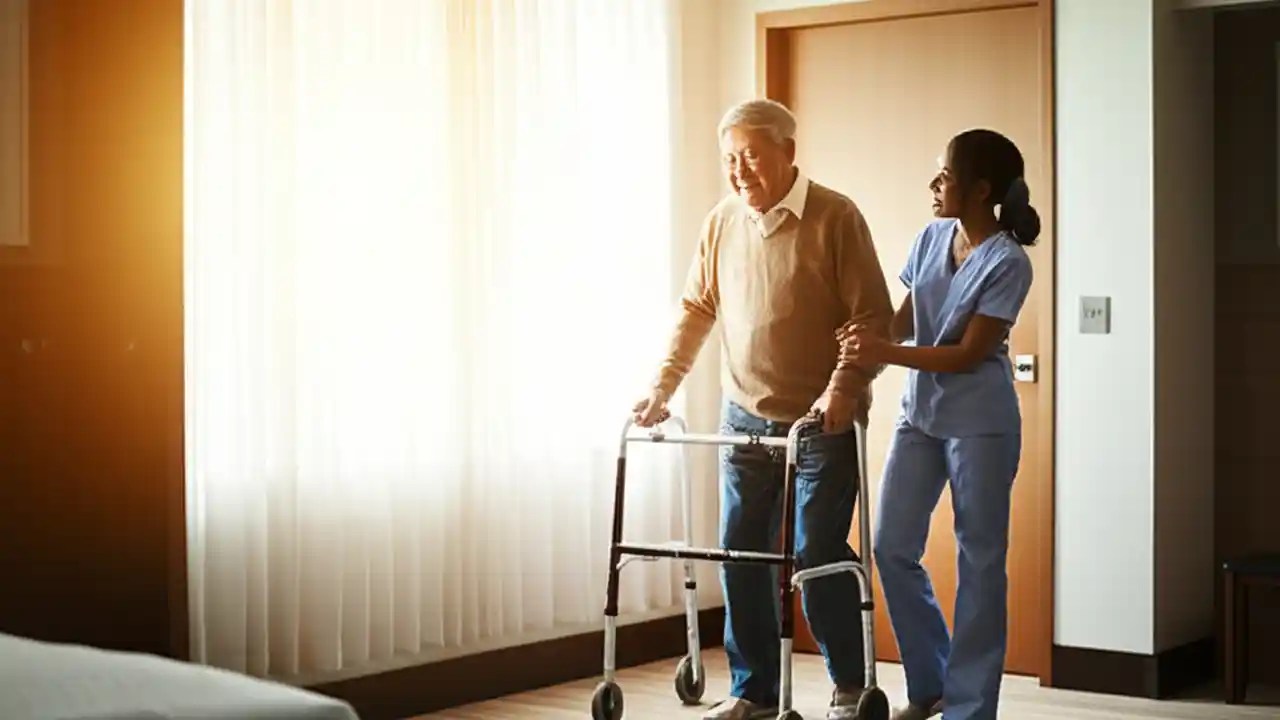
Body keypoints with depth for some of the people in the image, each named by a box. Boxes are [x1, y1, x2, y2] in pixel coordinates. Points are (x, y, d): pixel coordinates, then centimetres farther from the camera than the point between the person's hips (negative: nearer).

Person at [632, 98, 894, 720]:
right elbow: (696, 311, 11)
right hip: (744, 419, 5)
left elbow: (874, 317, -12)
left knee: (818, 556, -4)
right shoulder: (721, 221, 5)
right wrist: (663, 387, 4)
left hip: (823, 422, -5)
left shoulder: (835, 217, -10)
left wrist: (843, 389, -22)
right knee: (740, 556, 6)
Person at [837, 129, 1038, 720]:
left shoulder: (1008, 263, -15)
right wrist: (867, 346, -8)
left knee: (980, 560, 2)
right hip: (919, 414, 7)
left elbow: (969, 354, -18)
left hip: (980, 425, -7)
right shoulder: (931, 238, 3)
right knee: (892, 547, 5)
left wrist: (885, 354, -25)